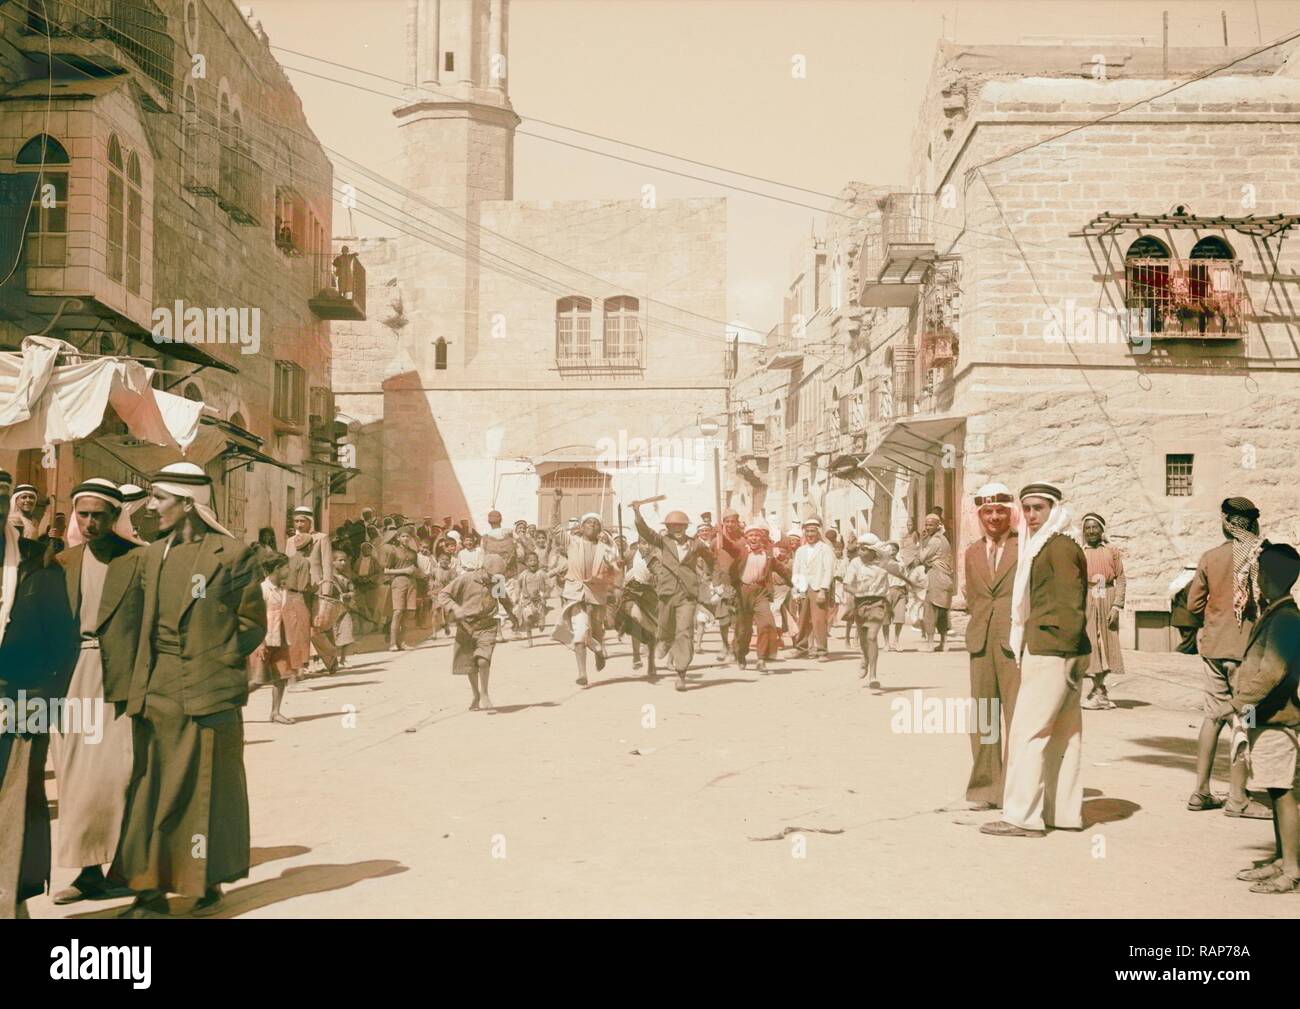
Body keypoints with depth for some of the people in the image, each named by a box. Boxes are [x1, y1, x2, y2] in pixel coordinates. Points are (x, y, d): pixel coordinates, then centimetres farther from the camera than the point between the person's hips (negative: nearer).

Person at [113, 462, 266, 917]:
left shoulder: (231, 555, -6)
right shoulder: (152, 555, 10)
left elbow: (252, 623, -1)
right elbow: (142, 623, 17)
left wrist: (215, 660, -7)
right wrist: (141, 681, 8)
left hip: (209, 692, -5)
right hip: (157, 692, 5)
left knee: (207, 788, 6)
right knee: (151, 786, 4)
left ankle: (210, 883, 20)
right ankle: (152, 888, 11)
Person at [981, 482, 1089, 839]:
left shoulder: (1059, 546, -11)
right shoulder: (1041, 546, 19)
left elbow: (1070, 603, -18)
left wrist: (1062, 645, -18)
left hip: (1050, 652, -10)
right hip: (1063, 653, 10)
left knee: (1028, 732, -9)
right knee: (1064, 734, 12)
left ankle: (1022, 815, -7)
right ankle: (1065, 812, 17)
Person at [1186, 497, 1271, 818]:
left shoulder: (1209, 557, 5)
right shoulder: (1259, 555, -9)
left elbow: (1193, 603, 7)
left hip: (1213, 646, 5)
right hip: (1245, 647, -5)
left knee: (1213, 715, 11)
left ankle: (1201, 791, 13)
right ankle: (1237, 798, 1)